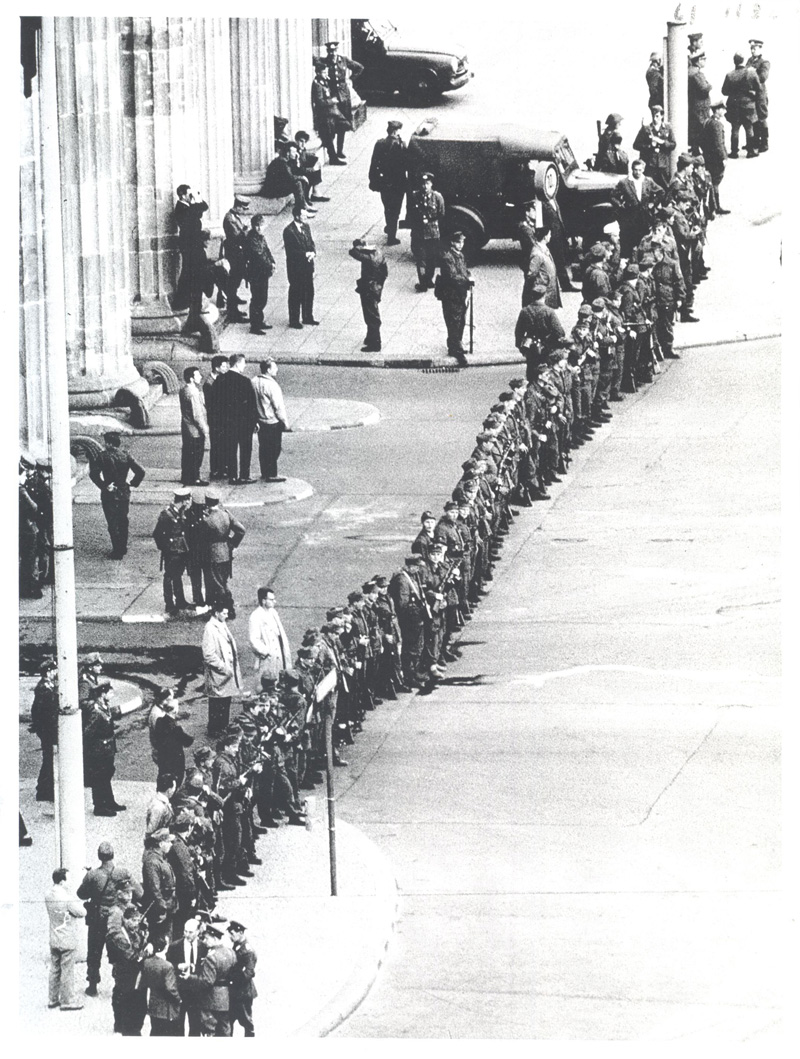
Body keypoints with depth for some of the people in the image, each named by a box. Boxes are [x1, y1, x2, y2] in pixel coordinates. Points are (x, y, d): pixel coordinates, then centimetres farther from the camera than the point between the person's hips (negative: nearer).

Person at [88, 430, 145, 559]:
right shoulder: (126, 456, -2)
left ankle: (117, 551, 0)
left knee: (113, 523, 1)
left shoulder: (102, 456, -11)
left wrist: (103, 486, -14)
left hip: (109, 495, -4)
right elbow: (140, 471, -8)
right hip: (124, 494, 4)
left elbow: (94, 473, -21)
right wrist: (133, 484, 4)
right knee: (123, 521, 20)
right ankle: (123, 547, 32)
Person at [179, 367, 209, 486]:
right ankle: (194, 478, 6)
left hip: (186, 428, 9)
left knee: (187, 453, 16)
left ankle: (186, 477, 24)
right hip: (195, 430, -9)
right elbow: (197, 414, -22)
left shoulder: (183, 390, 8)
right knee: (197, 454, 0)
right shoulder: (193, 393, -22)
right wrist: (204, 429, -15)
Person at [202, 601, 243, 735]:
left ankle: (224, 728, 25)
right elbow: (209, 656, -21)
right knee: (217, 705, 0)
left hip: (228, 672, 9)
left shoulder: (222, 626, 10)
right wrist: (224, 668, -19)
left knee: (226, 703, 15)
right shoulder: (210, 629, -17)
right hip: (218, 676, -9)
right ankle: (214, 731, 8)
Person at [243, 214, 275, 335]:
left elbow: (267, 251, 12)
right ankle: (254, 326, 5)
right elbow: (259, 257, -24)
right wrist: (270, 266, -15)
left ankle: (259, 322, 31)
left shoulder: (260, 237, 8)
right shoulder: (251, 240, -22)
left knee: (262, 299, 19)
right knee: (257, 300, -2)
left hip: (264, 274, 9)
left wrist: (272, 263, -5)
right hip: (256, 274, -9)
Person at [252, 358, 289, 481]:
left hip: (260, 421, 7)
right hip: (273, 422, -7)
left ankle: (264, 474, 22)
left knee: (263, 448, 15)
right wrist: (285, 422, -6)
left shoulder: (254, 382, 1)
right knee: (274, 449, 2)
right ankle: (271, 475, 6)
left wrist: (255, 420, 17)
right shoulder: (271, 385, -21)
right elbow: (279, 406, -18)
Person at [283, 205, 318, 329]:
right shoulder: (289, 231, -18)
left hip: (307, 266, 7)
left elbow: (311, 243, 11)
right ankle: (294, 321, 14)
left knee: (309, 292, 15)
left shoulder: (306, 227, 6)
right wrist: (305, 254, -22)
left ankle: (308, 317, 30)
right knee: (296, 294, 3)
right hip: (296, 268, -7)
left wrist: (313, 252, -10)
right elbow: (290, 251, -20)